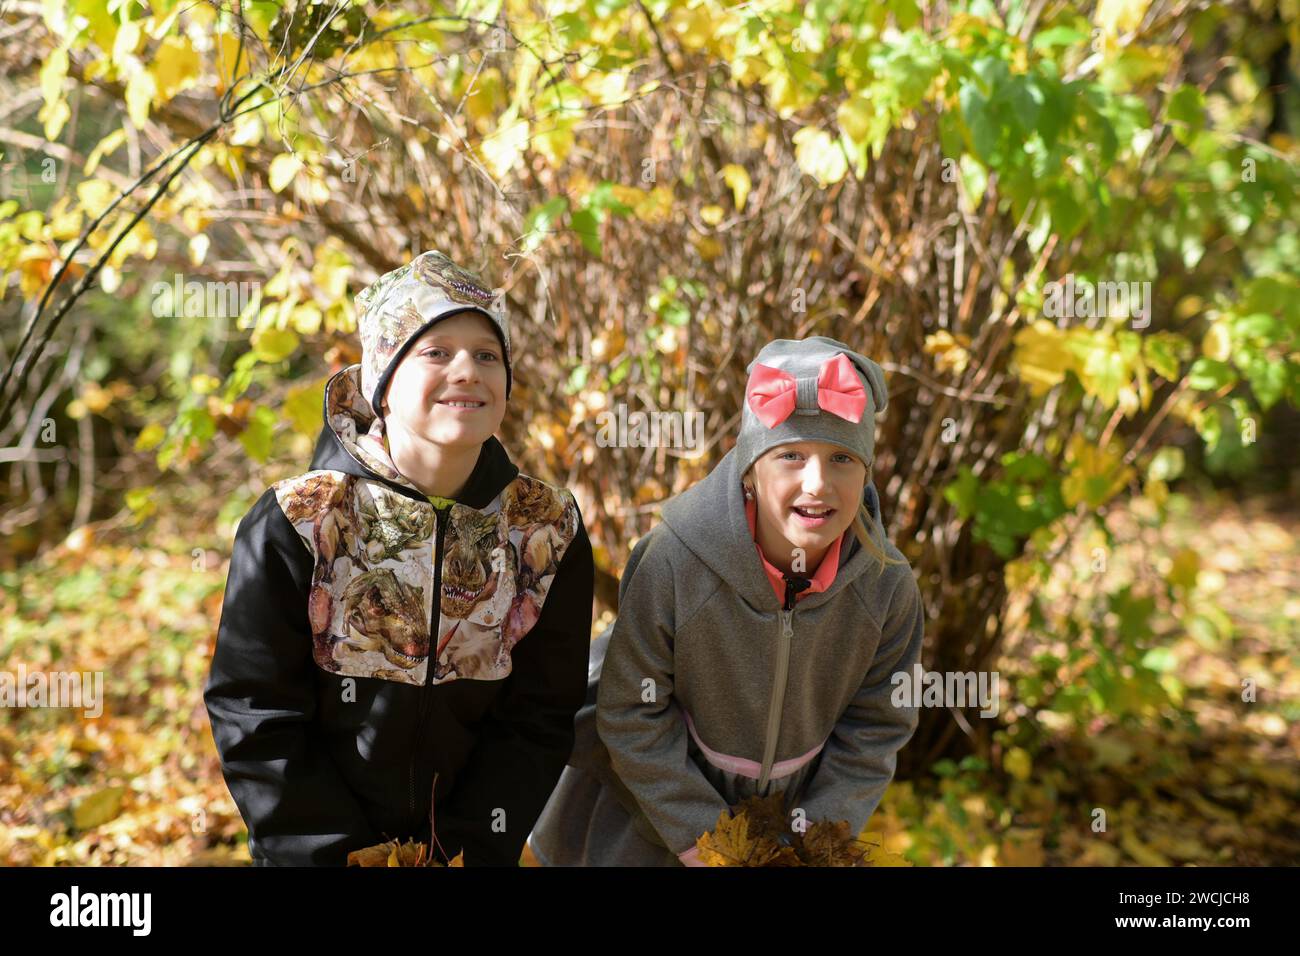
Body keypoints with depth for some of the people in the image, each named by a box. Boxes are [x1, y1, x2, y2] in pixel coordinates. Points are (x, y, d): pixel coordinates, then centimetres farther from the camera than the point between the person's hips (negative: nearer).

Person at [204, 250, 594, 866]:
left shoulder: (550, 531, -9)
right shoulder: (295, 525, -16)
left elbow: (539, 716, -5)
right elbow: (254, 718, -12)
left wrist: (475, 852, -13)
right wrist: (338, 858, -16)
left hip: (476, 844, 2)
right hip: (313, 846, -2)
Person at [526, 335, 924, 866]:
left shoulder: (887, 585, -19)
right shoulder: (672, 561, -29)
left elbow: (877, 725, -6)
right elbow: (631, 715, -19)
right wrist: (703, 842, -17)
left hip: (794, 810, 3)